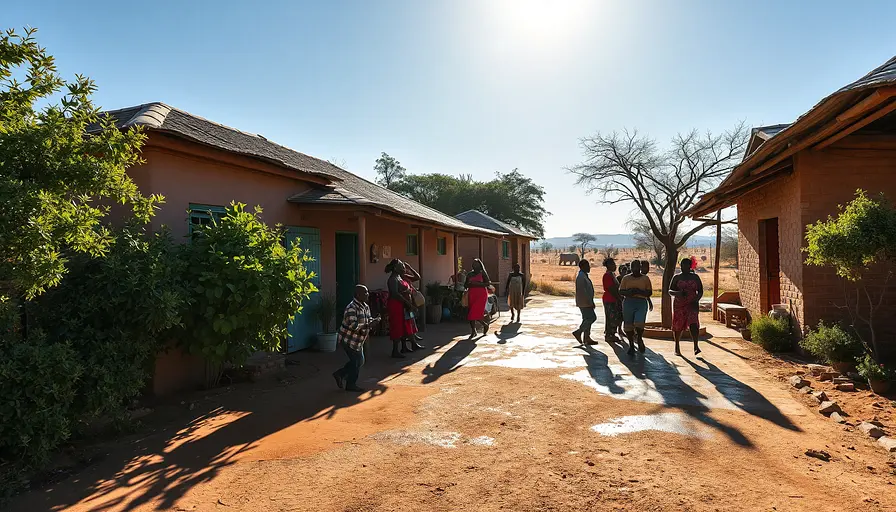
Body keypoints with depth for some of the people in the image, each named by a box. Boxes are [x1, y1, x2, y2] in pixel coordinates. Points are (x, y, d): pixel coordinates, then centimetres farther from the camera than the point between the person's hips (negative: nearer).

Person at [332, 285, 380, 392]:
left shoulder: (365, 307, 5)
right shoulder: (351, 308, -24)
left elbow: (367, 319, 14)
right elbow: (353, 325, -31)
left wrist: (373, 320, -9)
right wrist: (368, 325, -34)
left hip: (357, 340, 9)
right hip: (349, 340, -9)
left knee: (359, 361, 17)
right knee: (357, 361, -1)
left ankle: (339, 374, 31)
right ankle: (350, 384, 15)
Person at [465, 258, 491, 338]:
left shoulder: (482, 273, -2)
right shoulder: (469, 274, 12)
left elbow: (488, 283, -10)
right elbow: (465, 285, 15)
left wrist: (477, 284, -18)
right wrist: (469, 284, -8)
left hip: (481, 295, -5)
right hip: (471, 295, 5)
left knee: (476, 314, -12)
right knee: (470, 313, 2)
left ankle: (485, 324, 17)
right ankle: (473, 331, 14)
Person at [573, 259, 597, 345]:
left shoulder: (584, 276, 17)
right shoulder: (581, 277, -17)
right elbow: (583, 291, -23)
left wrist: (591, 301, 20)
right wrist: (590, 302, -22)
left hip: (586, 302, 10)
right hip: (584, 302, -10)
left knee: (587, 319, 10)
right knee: (592, 318, -11)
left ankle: (586, 338, 13)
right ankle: (578, 332, -4)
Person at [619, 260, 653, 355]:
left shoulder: (645, 278, 6)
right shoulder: (626, 278, 8)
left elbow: (649, 293, 3)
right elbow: (620, 291, 6)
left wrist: (639, 291, -14)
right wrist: (628, 292, -14)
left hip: (642, 303, -1)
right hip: (628, 303, 1)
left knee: (639, 323, -16)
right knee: (628, 325, 3)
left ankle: (639, 338, 17)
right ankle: (631, 345, 21)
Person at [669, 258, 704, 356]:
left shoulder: (695, 277, 7)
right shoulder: (677, 278, 5)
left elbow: (700, 291, 9)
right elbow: (670, 291, 3)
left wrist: (696, 300, -10)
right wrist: (678, 293, -19)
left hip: (692, 305, 0)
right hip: (679, 304, 0)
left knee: (693, 324, -20)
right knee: (678, 326, 5)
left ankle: (696, 346, -22)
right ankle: (677, 347, 22)